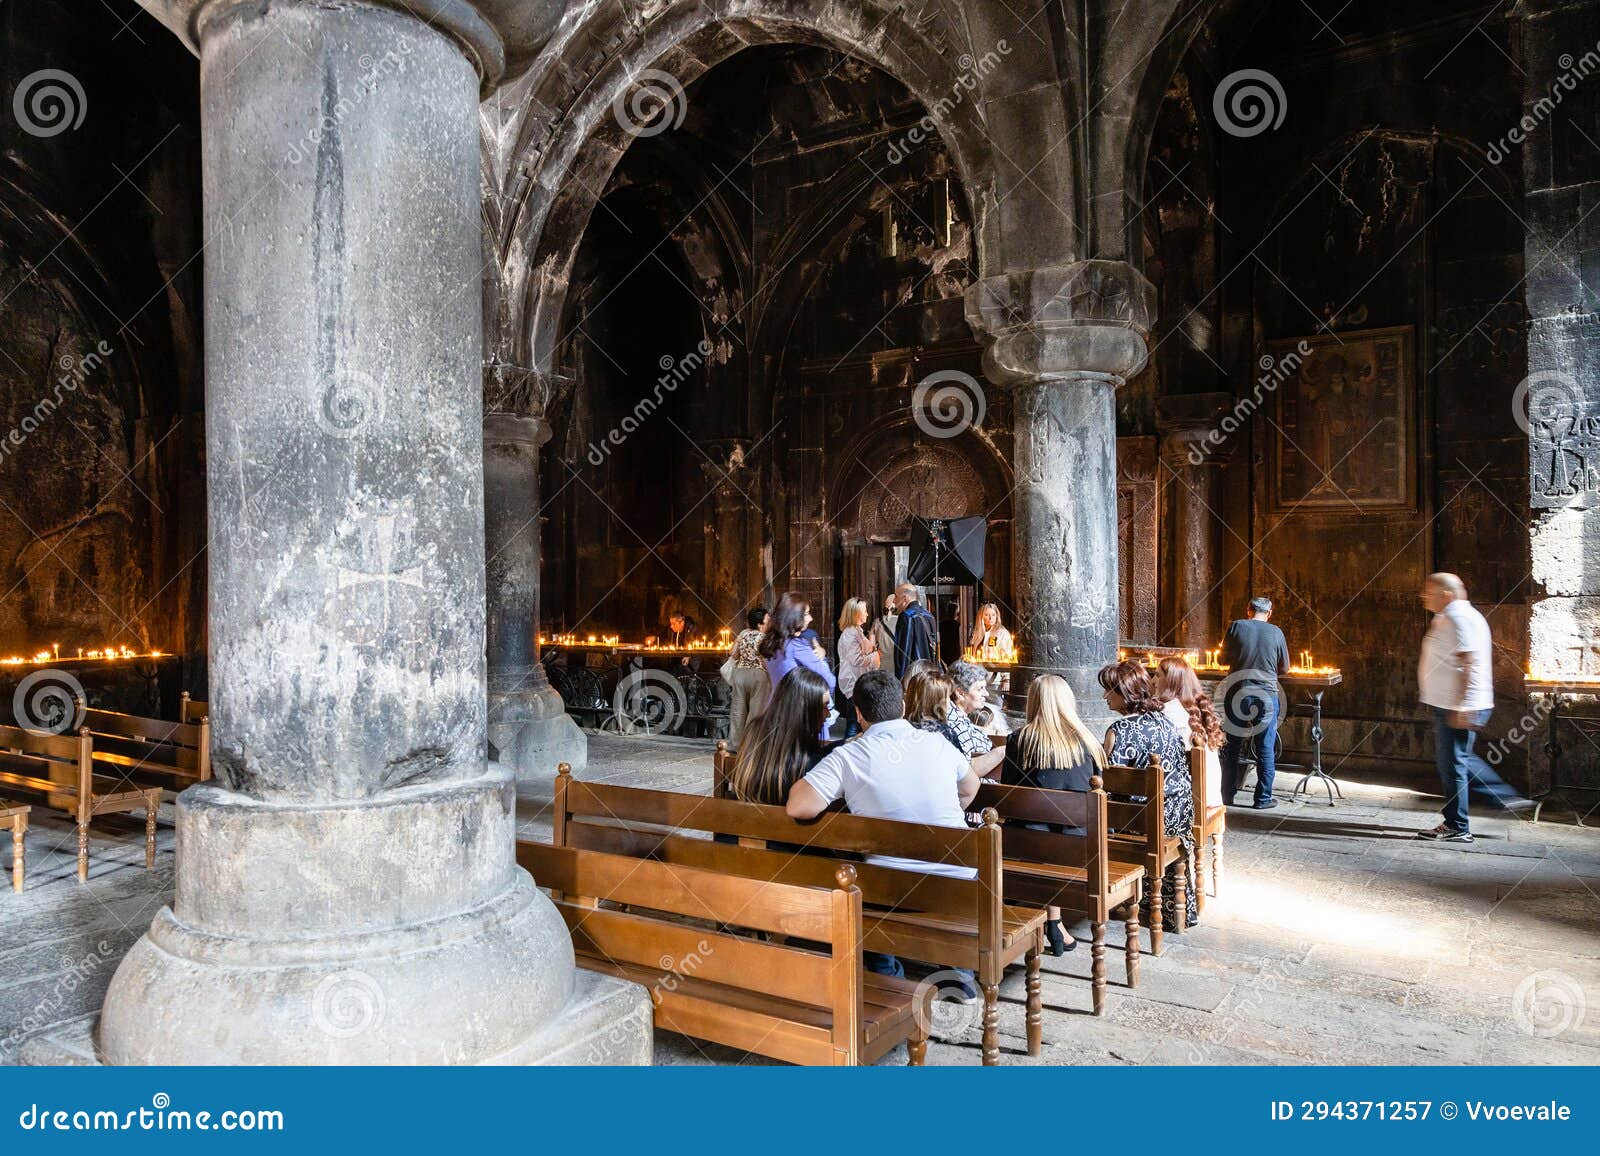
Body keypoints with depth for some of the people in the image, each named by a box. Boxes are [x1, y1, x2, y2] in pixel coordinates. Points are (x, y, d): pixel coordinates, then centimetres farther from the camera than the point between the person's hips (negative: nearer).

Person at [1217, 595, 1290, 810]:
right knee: (1266, 750, 7)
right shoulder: (1276, 633, 0)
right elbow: (1284, 669, 8)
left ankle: (1227, 795, 15)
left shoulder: (1236, 626, -2)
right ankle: (1263, 799, 11)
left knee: (1233, 747, 10)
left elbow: (1223, 659, 4)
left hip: (1237, 693, 1)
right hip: (1266, 695, -1)